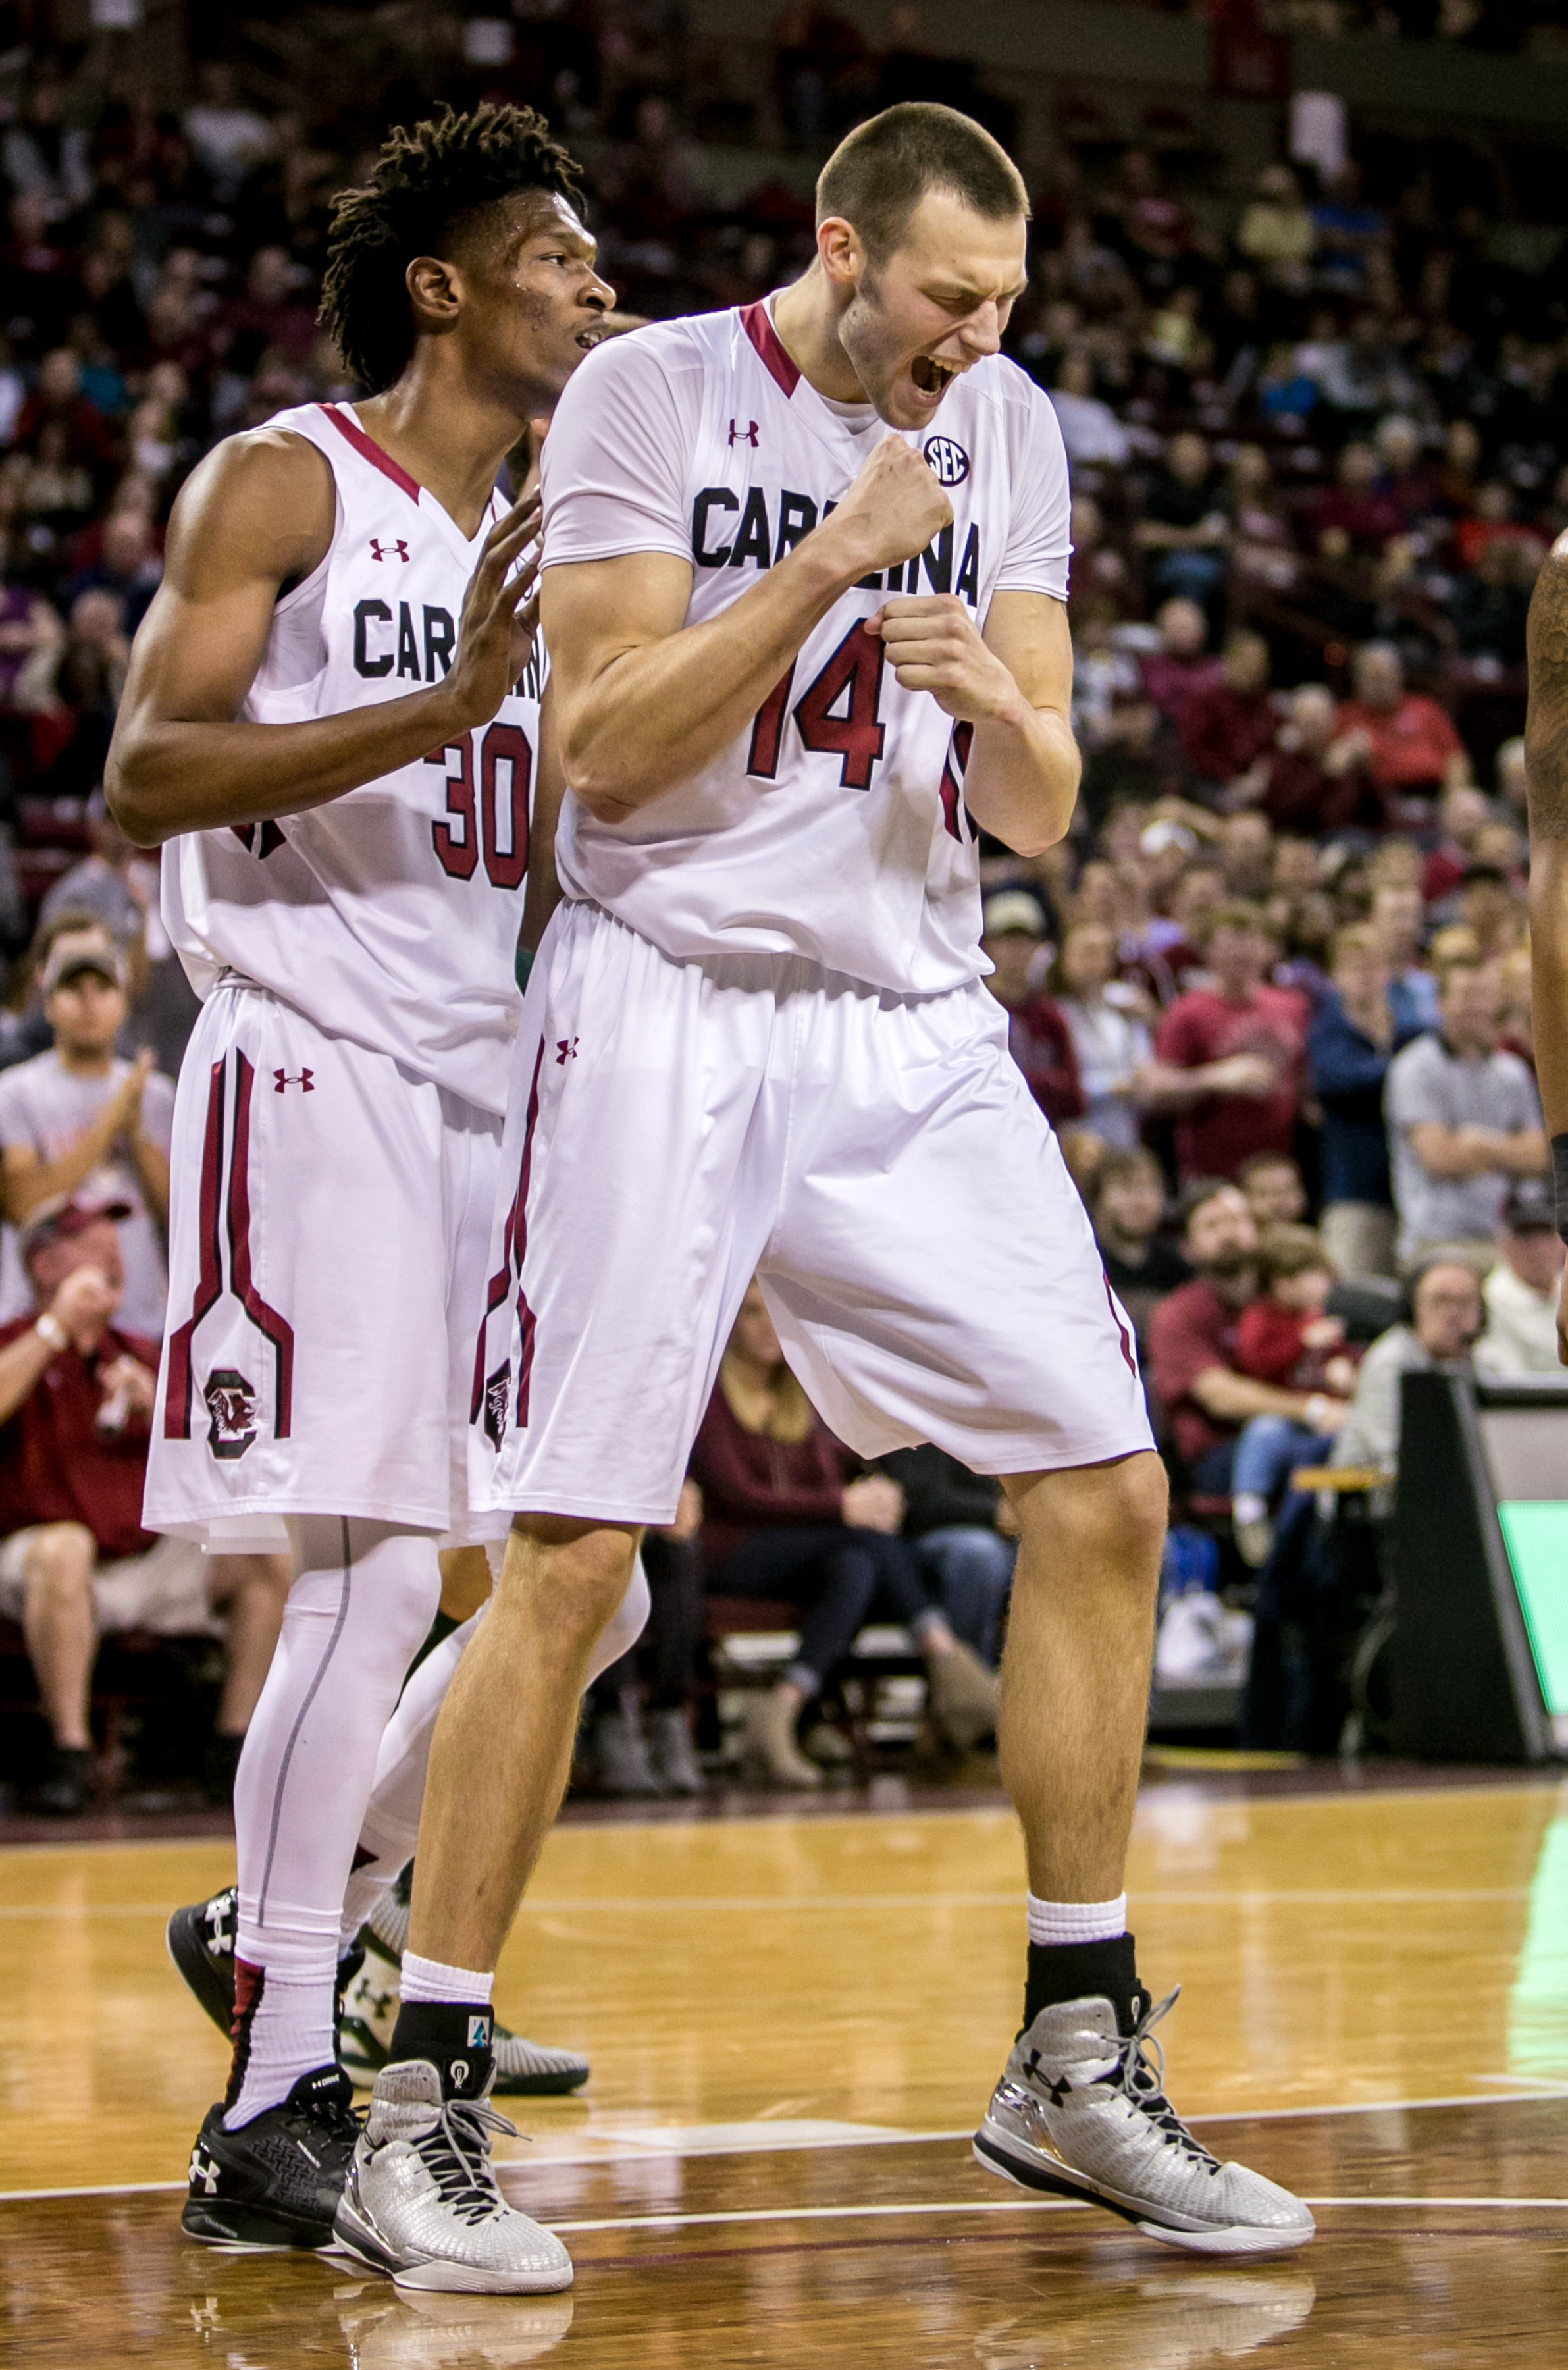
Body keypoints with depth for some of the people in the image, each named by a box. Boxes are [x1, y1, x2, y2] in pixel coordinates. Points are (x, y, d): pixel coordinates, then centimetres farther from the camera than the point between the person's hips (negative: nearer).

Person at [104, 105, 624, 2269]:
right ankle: (273, 2111, -10)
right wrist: (438, 711, -22)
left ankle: (298, 1907, 25)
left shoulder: (541, 544, 19)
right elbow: (146, 775, -14)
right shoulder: (286, 485, -3)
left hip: (490, 1077, 8)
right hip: (314, 1062, -8)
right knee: (372, 1572, -15)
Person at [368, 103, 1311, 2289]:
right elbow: (604, 745, -13)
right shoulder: (649, 393, -6)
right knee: (572, 1552, -9)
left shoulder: (1010, 432, 9)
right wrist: (829, 565, -19)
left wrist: (997, 700, -14)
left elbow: (1040, 816, 8)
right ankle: (418, 2100, -1)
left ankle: (1076, 2062, 11)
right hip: (671, 1006, -5)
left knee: (1105, 1492, -1)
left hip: (915, 1027, 5)